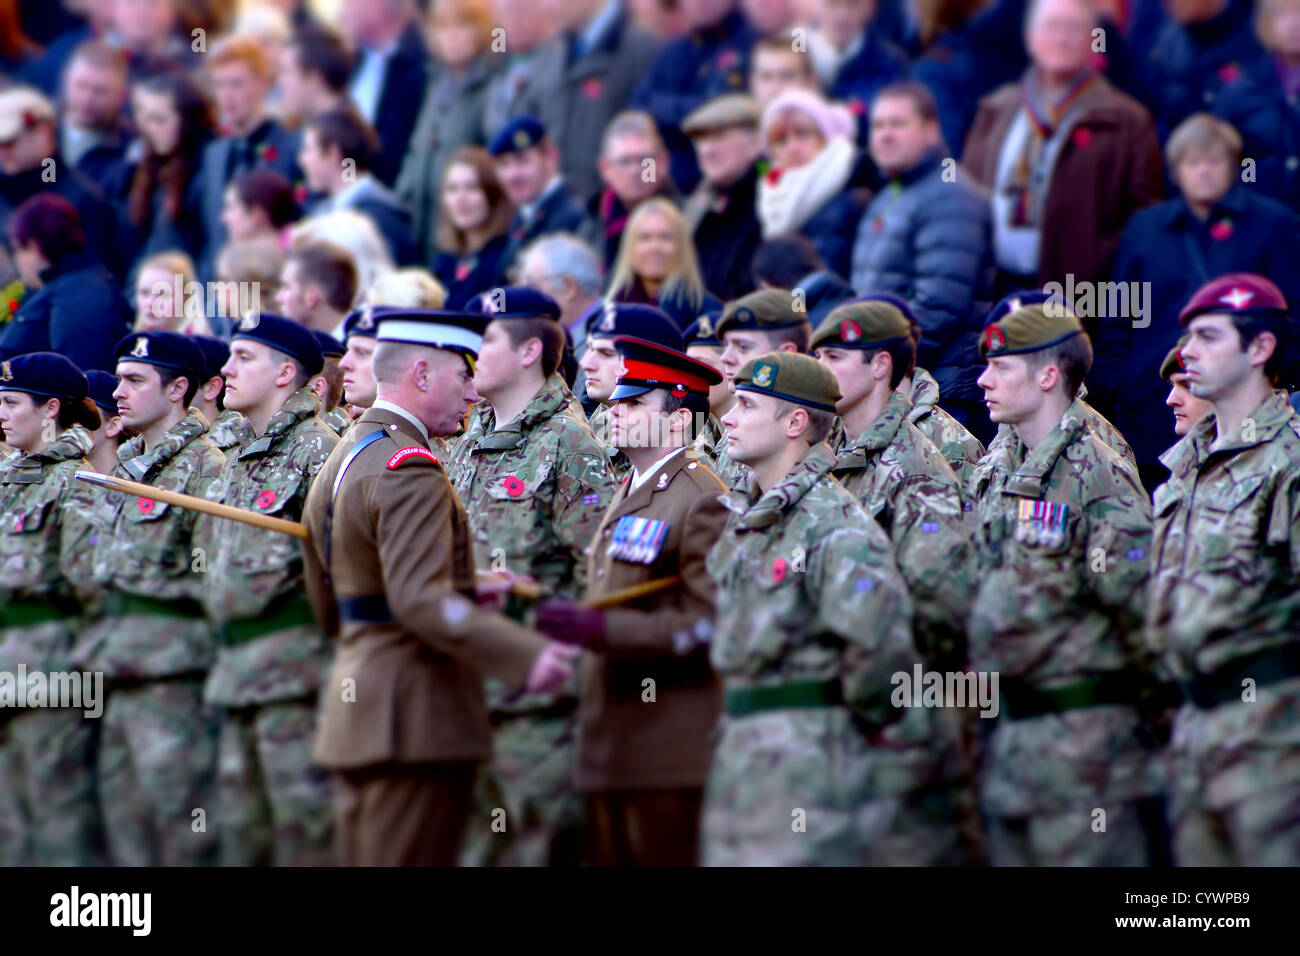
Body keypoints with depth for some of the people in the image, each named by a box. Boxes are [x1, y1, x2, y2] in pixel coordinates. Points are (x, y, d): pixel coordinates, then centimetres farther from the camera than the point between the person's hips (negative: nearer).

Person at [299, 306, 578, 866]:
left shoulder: (342, 462, 17)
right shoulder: (409, 471, -16)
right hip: (413, 717, -10)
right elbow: (420, 599, -27)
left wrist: (462, 592, 29)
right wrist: (525, 657, -32)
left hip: (355, 711, 10)